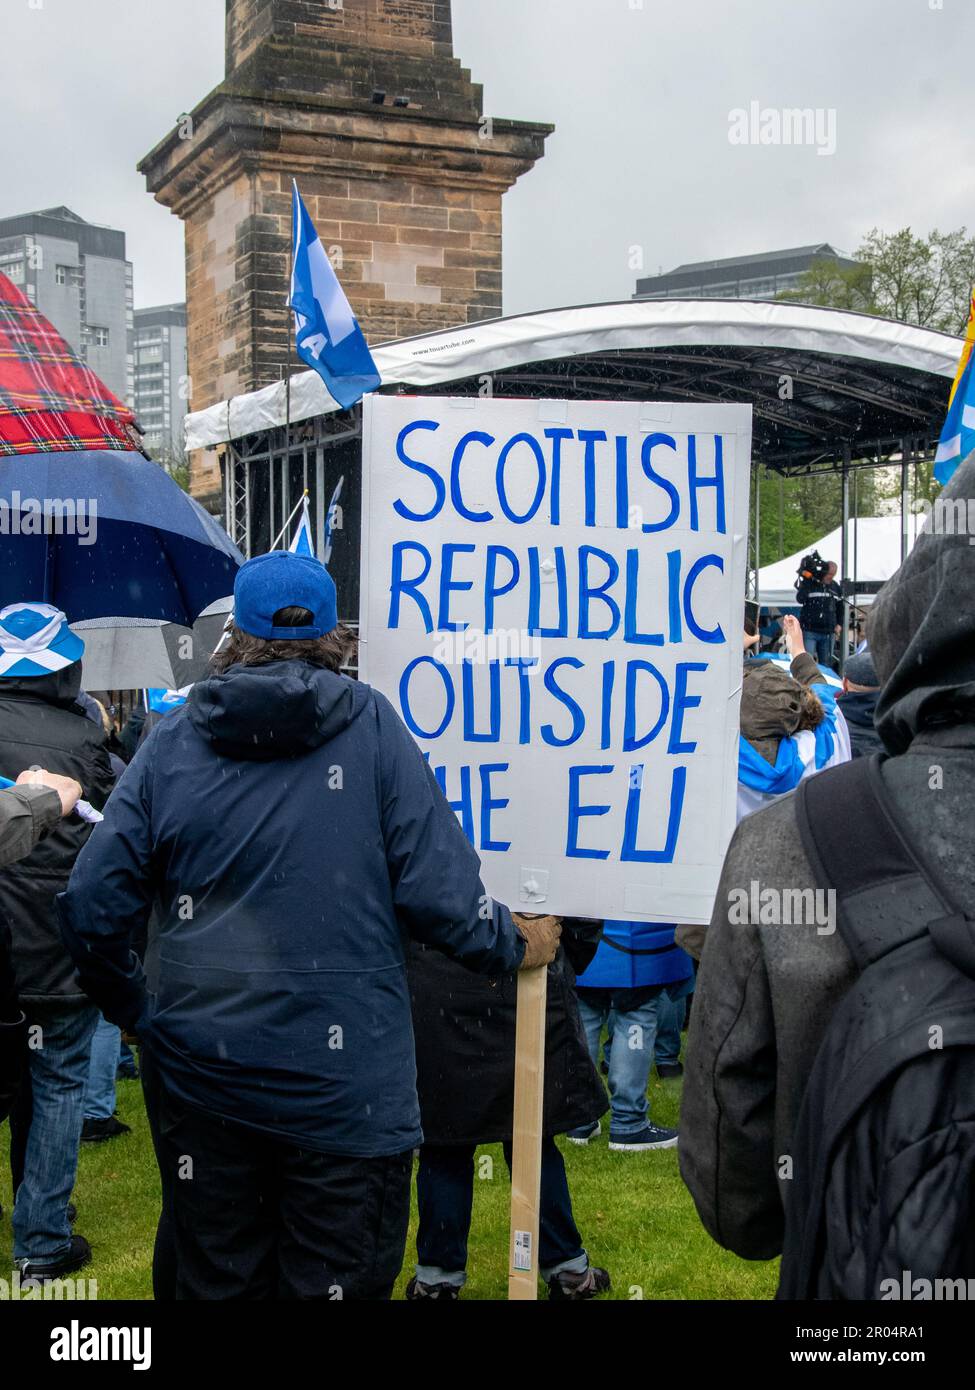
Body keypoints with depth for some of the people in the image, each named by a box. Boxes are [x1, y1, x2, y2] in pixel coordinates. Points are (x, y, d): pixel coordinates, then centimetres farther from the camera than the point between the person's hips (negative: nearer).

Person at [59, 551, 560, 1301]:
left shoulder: (174, 740, 0)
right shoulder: (370, 726, -5)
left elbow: (93, 906, -3)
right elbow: (436, 887, -9)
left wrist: (137, 1008, 14)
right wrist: (513, 944, 10)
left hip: (199, 1069, 3)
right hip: (343, 1081, -2)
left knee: (215, 1280, 16)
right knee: (335, 1279, 9)